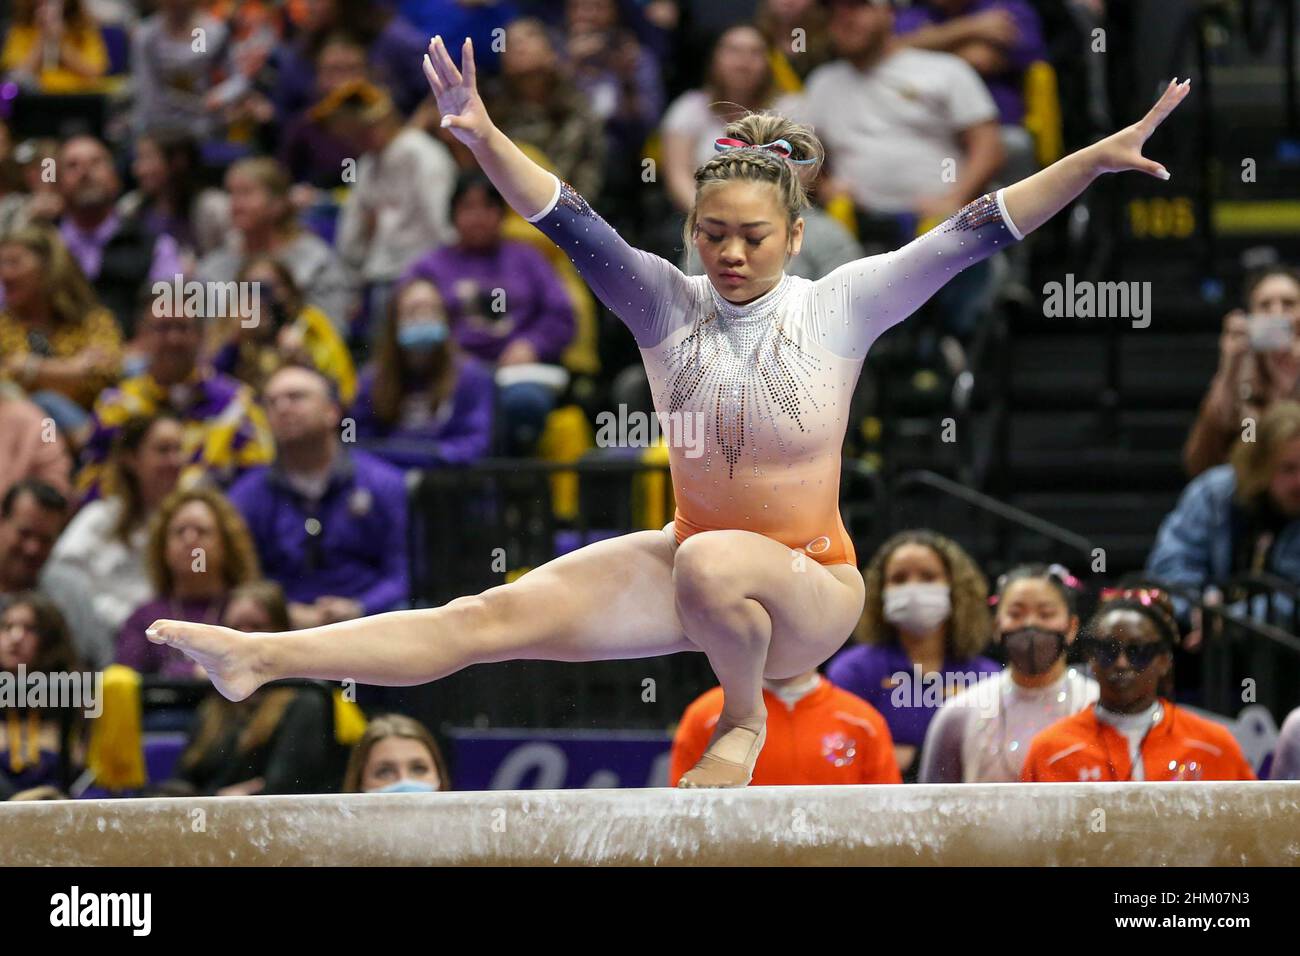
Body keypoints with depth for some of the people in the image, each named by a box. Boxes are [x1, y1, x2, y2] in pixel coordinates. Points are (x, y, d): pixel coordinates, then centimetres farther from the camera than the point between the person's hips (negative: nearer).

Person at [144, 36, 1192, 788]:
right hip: (692, 560, 4)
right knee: (493, 614, -9)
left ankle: (746, 715, -12)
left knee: (713, 564, -39)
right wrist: (485, 140, -28)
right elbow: (571, 222, -12)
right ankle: (260, 659, -17)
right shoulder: (668, 305, -2)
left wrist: (1097, 157, -22)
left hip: (810, 585, -4)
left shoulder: (840, 308, -9)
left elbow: (976, 231, -14)